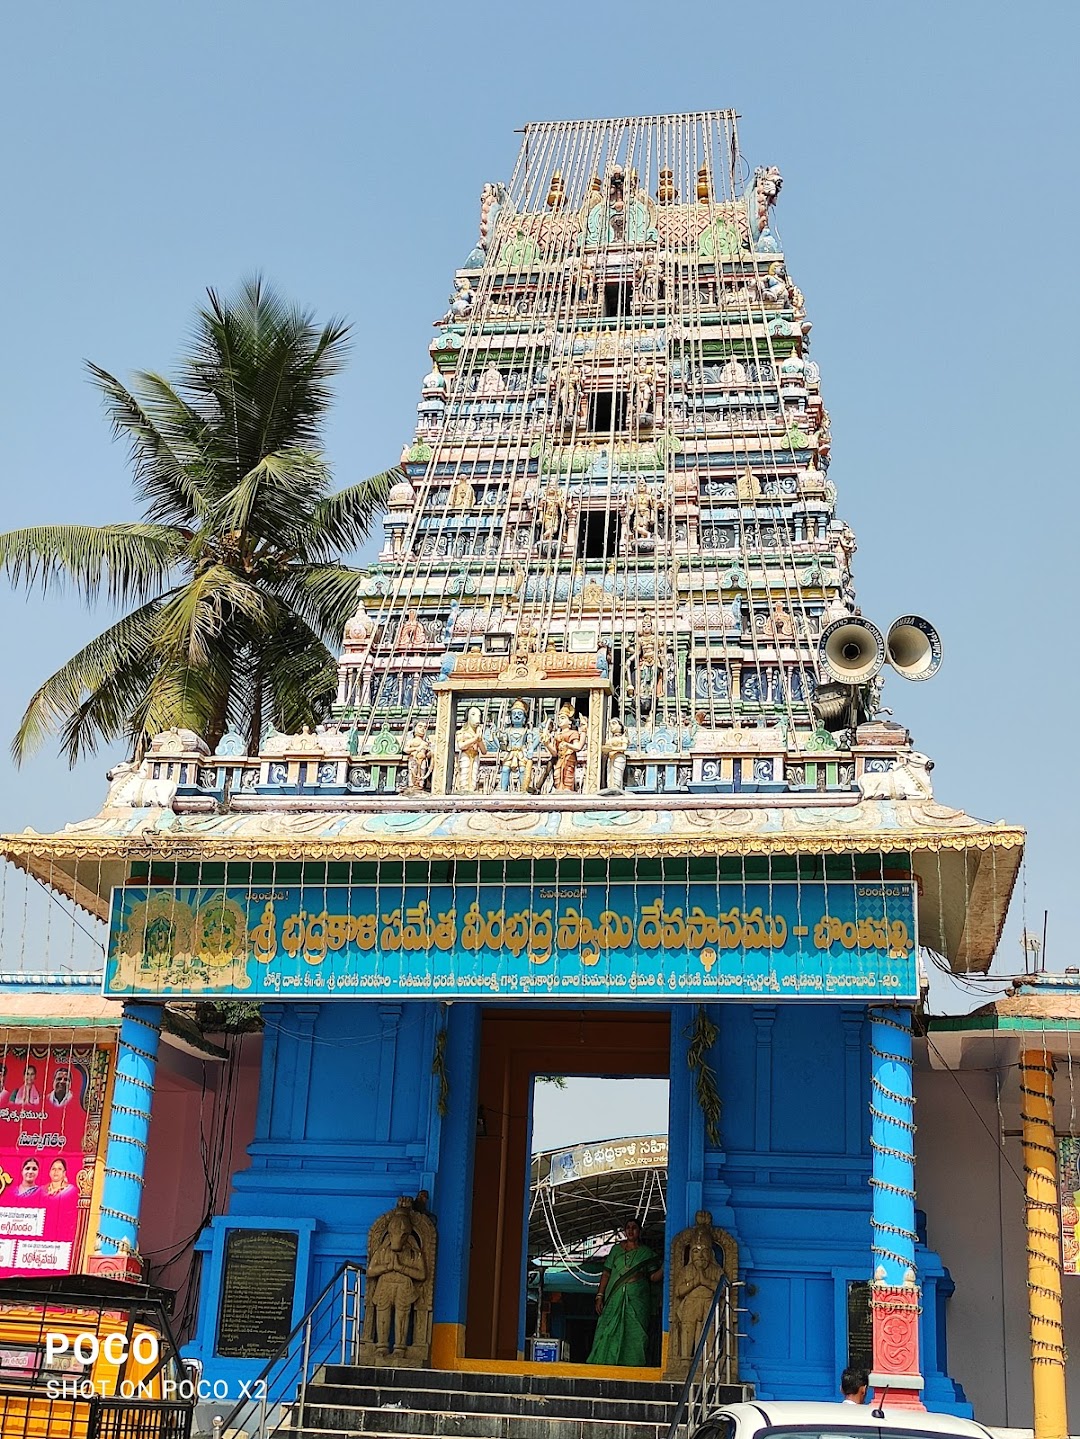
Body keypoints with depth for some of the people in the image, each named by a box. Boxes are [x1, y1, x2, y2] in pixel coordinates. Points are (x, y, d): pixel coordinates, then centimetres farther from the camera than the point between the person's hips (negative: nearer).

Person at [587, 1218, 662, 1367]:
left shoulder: (646, 1252, 10)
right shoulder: (616, 1249, 14)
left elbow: (653, 1277, 5)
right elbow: (606, 1273, 12)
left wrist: (664, 1268, -14)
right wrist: (600, 1296, 4)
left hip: (637, 1299, -1)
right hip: (615, 1298, 1)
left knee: (635, 1334, -7)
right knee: (609, 1331, -7)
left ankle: (633, 1365, -6)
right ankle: (604, 1365, -5)